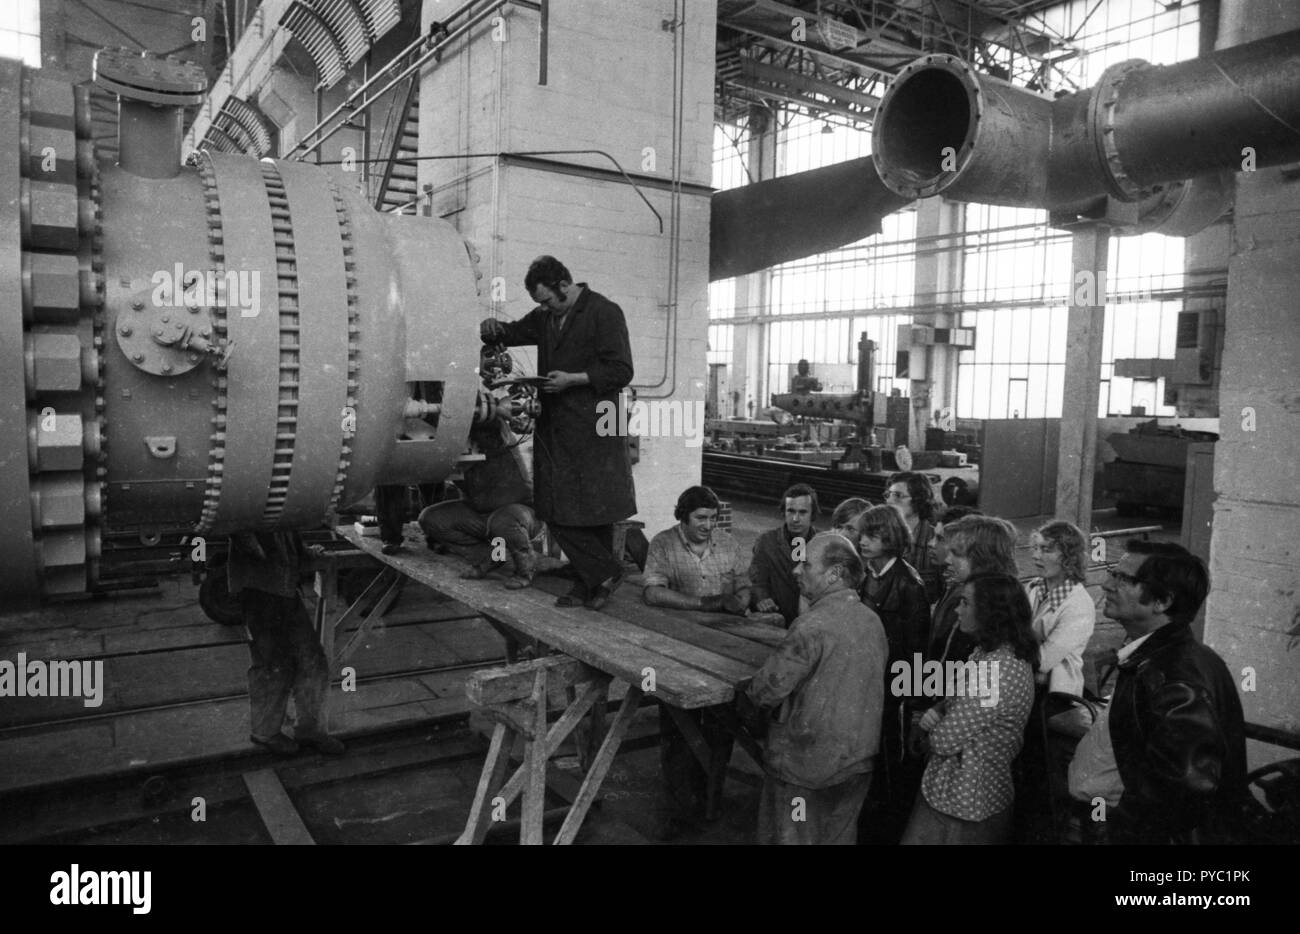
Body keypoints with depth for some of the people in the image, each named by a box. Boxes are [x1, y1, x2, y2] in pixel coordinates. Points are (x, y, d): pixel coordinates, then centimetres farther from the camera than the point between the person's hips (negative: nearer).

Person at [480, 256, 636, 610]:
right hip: (554, 428, 7)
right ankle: (602, 575, 12)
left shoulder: (604, 313, -7)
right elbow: (513, 332, 29)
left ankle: (599, 575, 14)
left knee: (594, 511, -1)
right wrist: (493, 328, 5)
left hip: (592, 429, -7)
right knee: (556, 510, 4)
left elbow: (621, 371, -11)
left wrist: (573, 379, -17)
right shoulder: (544, 317, 15)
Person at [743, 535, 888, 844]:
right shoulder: (873, 621, 0)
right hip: (857, 762, 7)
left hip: (805, 764, -7)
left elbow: (768, 690, -22)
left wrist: (749, 692, -1)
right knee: (840, 836, 22)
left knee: (790, 837, 11)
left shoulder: (812, 626, -25)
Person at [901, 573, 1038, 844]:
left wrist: (934, 729, -2)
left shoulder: (1002, 669, -27)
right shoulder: (989, 652, 6)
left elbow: (946, 740, -25)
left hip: (965, 802, -9)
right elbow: (958, 701, 16)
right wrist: (936, 711, -6)